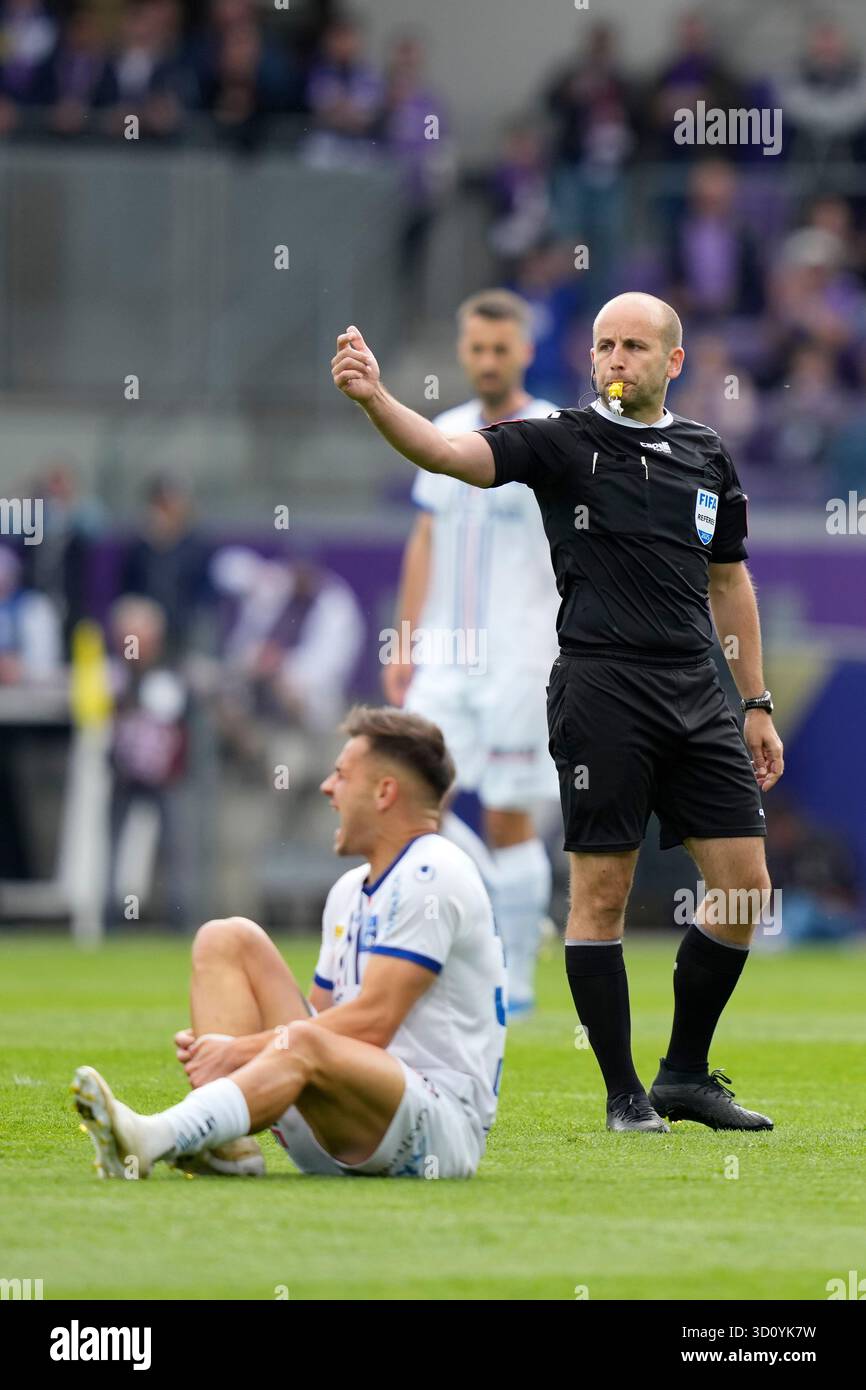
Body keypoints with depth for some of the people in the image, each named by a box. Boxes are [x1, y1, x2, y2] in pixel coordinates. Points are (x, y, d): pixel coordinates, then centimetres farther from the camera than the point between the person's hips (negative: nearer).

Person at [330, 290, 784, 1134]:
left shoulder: (707, 457, 12)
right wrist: (373, 398, -37)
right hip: (601, 690, -5)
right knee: (601, 891, -2)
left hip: (696, 695, 5)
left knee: (745, 888, 3)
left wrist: (756, 703, 20)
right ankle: (624, 1094, 8)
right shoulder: (562, 443, -2)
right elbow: (449, 451, -18)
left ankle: (685, 1076, 18)